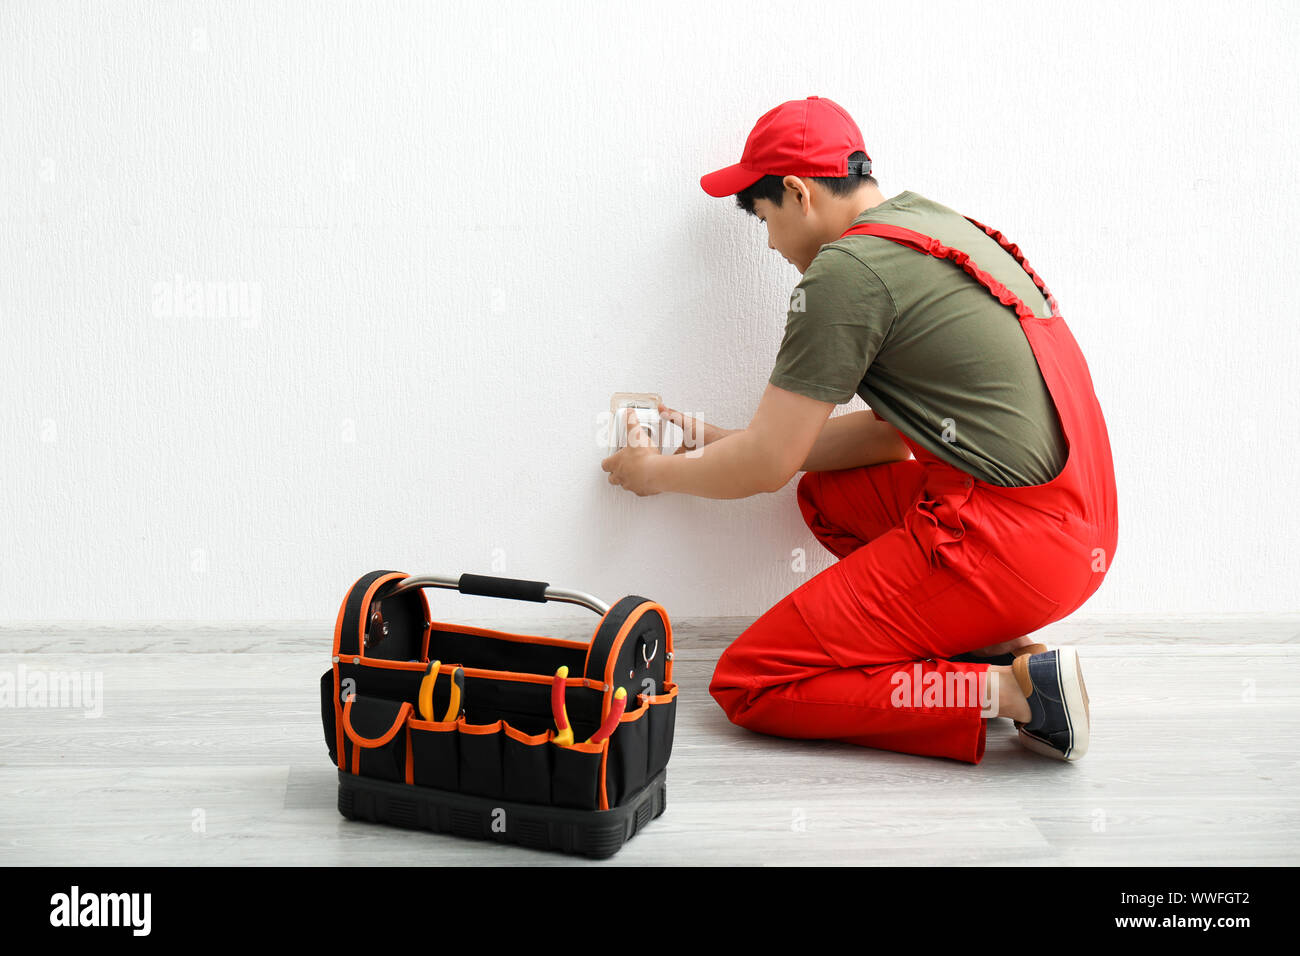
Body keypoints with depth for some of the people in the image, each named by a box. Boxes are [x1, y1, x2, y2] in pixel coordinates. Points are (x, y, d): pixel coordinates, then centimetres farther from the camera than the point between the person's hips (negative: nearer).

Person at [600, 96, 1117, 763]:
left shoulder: (848, 269, -10)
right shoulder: (938, 228, 18)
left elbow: (768, 465, -5)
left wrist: (660, 472, 15)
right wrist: (715, 441, 25)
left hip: (1006, 543, -9)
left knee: (748, 686, -2)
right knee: (826, 493, 27)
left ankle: (1013, 690, -11)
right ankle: (1000, 643, 11)